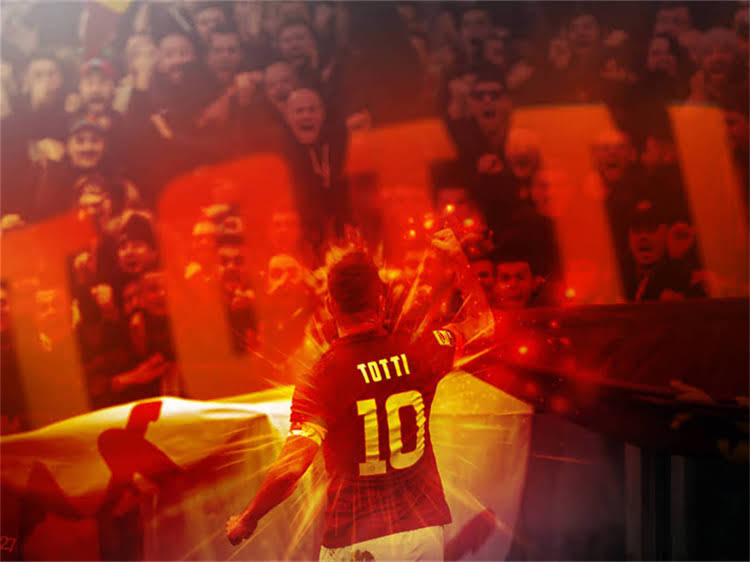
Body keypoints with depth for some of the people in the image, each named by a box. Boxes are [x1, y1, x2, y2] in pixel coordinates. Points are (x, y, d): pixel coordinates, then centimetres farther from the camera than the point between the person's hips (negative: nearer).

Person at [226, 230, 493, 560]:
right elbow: (482, 320, 15)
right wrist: (458, 257, 24)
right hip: (426, 531, 4)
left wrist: (247, 520, -7)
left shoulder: (321, 377, -15)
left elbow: (290, 468, -23)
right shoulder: (417, 351, -4)